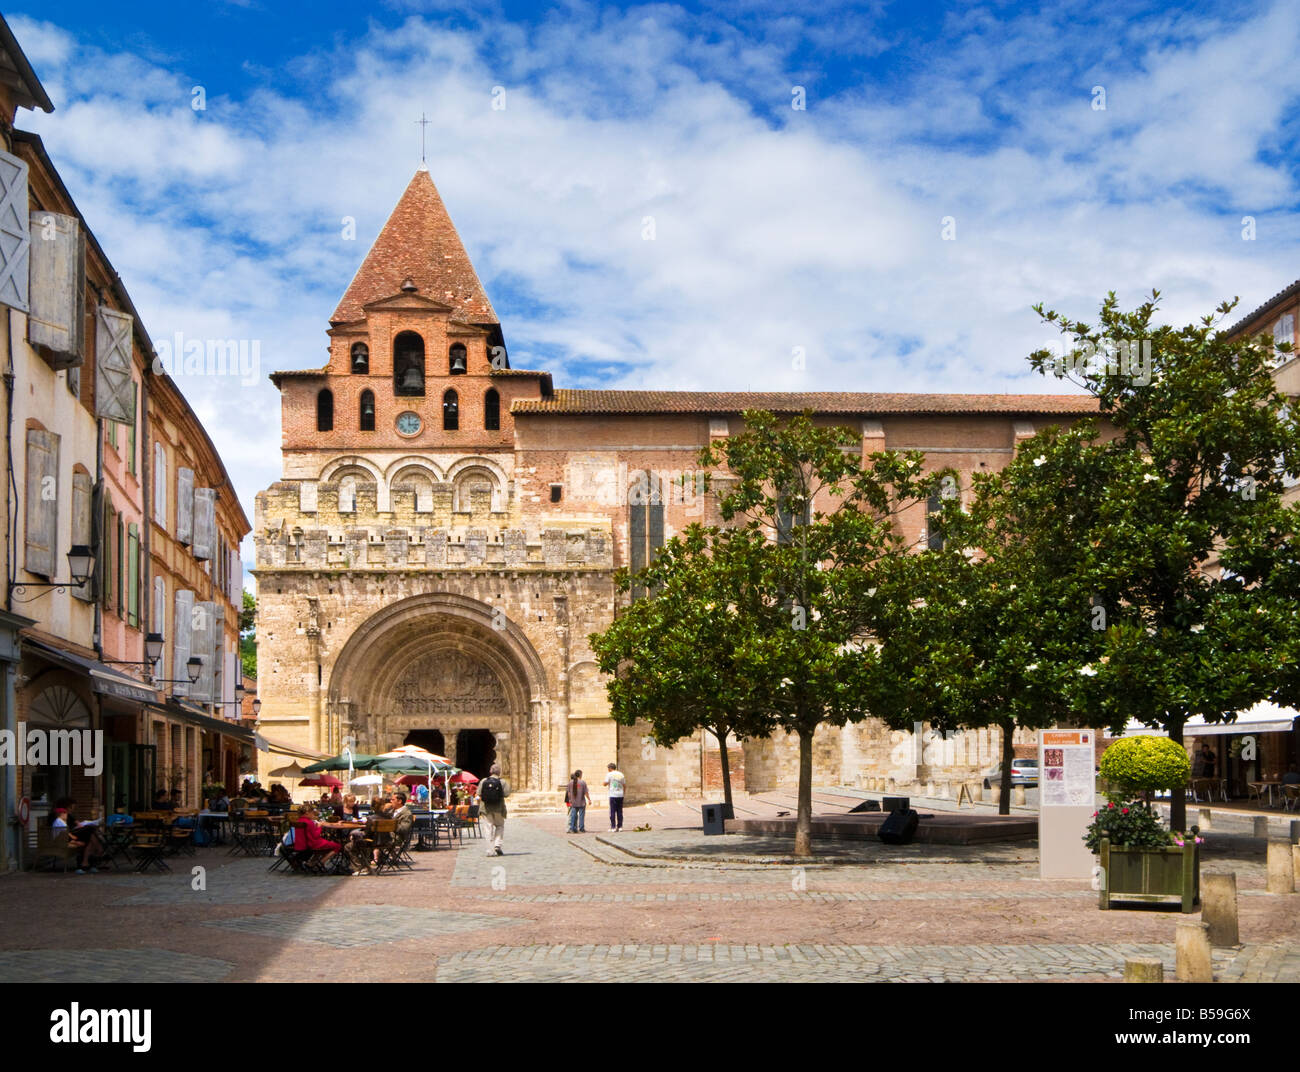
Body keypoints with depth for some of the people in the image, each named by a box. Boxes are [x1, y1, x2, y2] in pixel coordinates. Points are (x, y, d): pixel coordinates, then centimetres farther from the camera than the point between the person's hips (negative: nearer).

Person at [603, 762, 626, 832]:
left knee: (612, 811, -2)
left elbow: (605, 783, -8)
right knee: (619, 811, 9)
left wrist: (602, 783, 14)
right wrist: (624, 792, 23)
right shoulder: (621, 774, 11)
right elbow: (624, 785, 14)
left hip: (613, 795, -4)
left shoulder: (609, 774, -3)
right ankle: (620, 826, 9)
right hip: (620, 795, 4)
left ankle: (613, 827, -4)